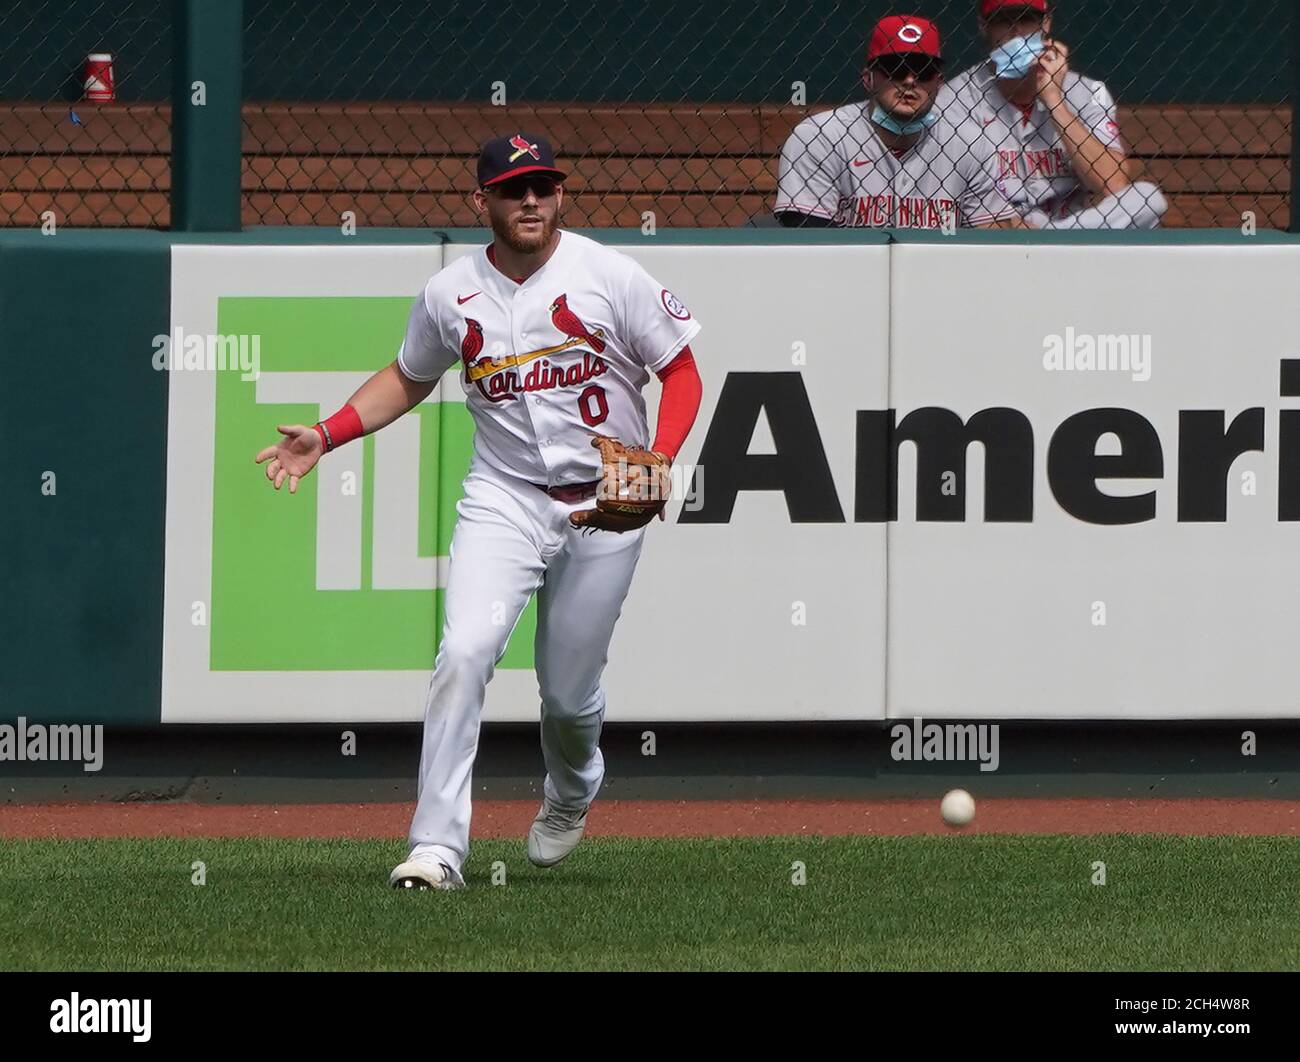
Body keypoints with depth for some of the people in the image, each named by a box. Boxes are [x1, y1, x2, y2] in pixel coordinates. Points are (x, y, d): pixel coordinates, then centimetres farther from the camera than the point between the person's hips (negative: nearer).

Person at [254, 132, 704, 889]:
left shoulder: (610, 277, -7)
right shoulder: (452, 295, 2)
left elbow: (682, 372, -1)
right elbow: (409, 379, 19)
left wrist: (660, 458, -19)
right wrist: (325, 437, 5)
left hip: (605, 510, -1)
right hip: (504, 500, 1)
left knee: (570, 692, 6)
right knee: (464, 653, -21)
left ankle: (572, 794, 43)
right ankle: (438, 847, -22)